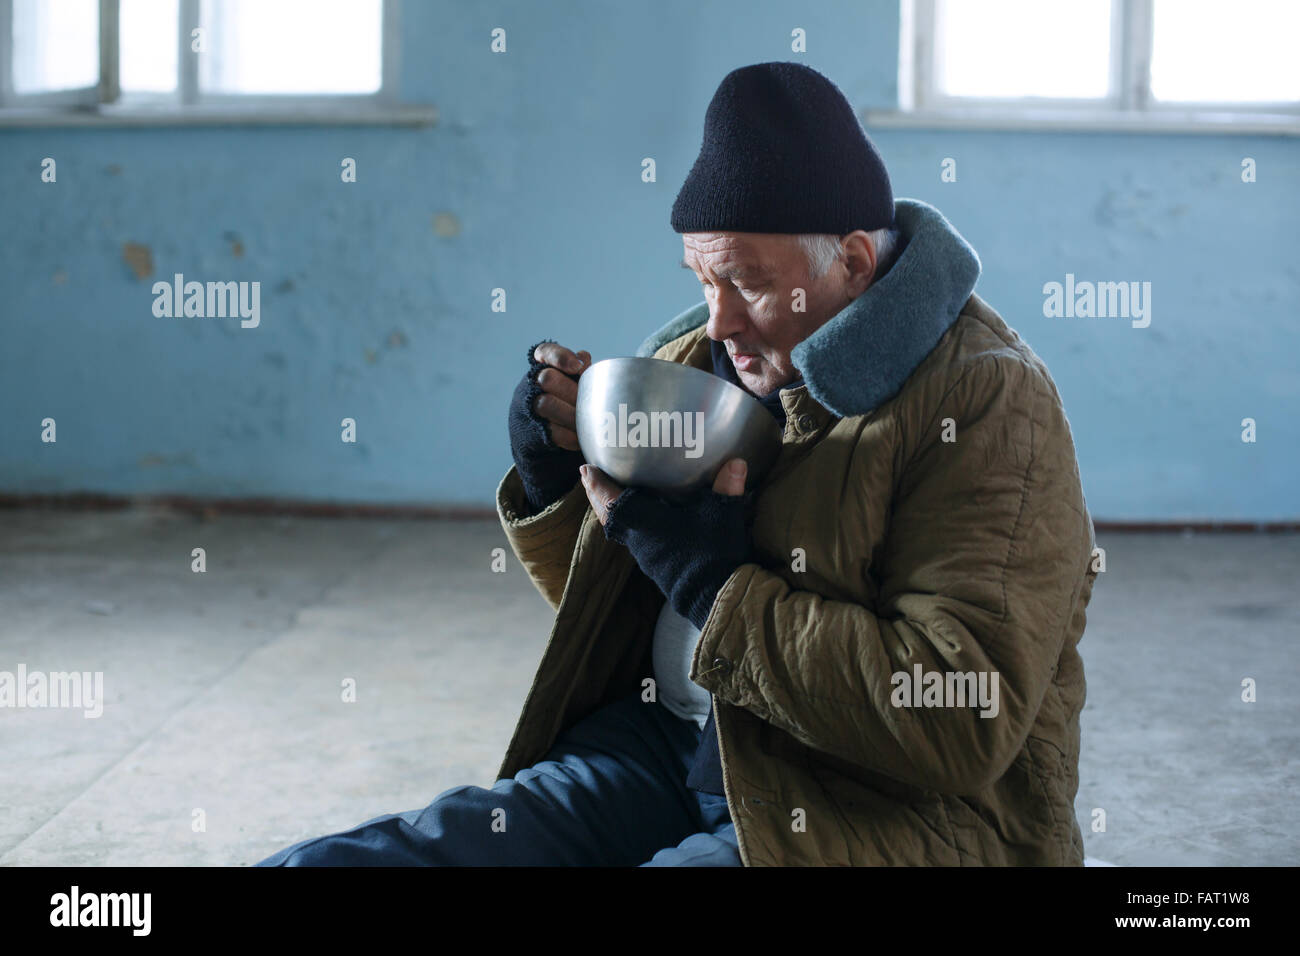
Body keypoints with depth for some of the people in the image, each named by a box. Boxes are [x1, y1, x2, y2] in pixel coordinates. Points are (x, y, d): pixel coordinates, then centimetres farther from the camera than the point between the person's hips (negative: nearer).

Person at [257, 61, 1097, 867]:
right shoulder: (697, 359, 12)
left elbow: (968, 723, -21)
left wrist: (716, 585, -19)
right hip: (652, 744, 7)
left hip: (866, 810, -6)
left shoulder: (989, 403, -10)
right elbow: (609, 613, 24)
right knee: (321, 861, -15)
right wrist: (556, 476, 3)